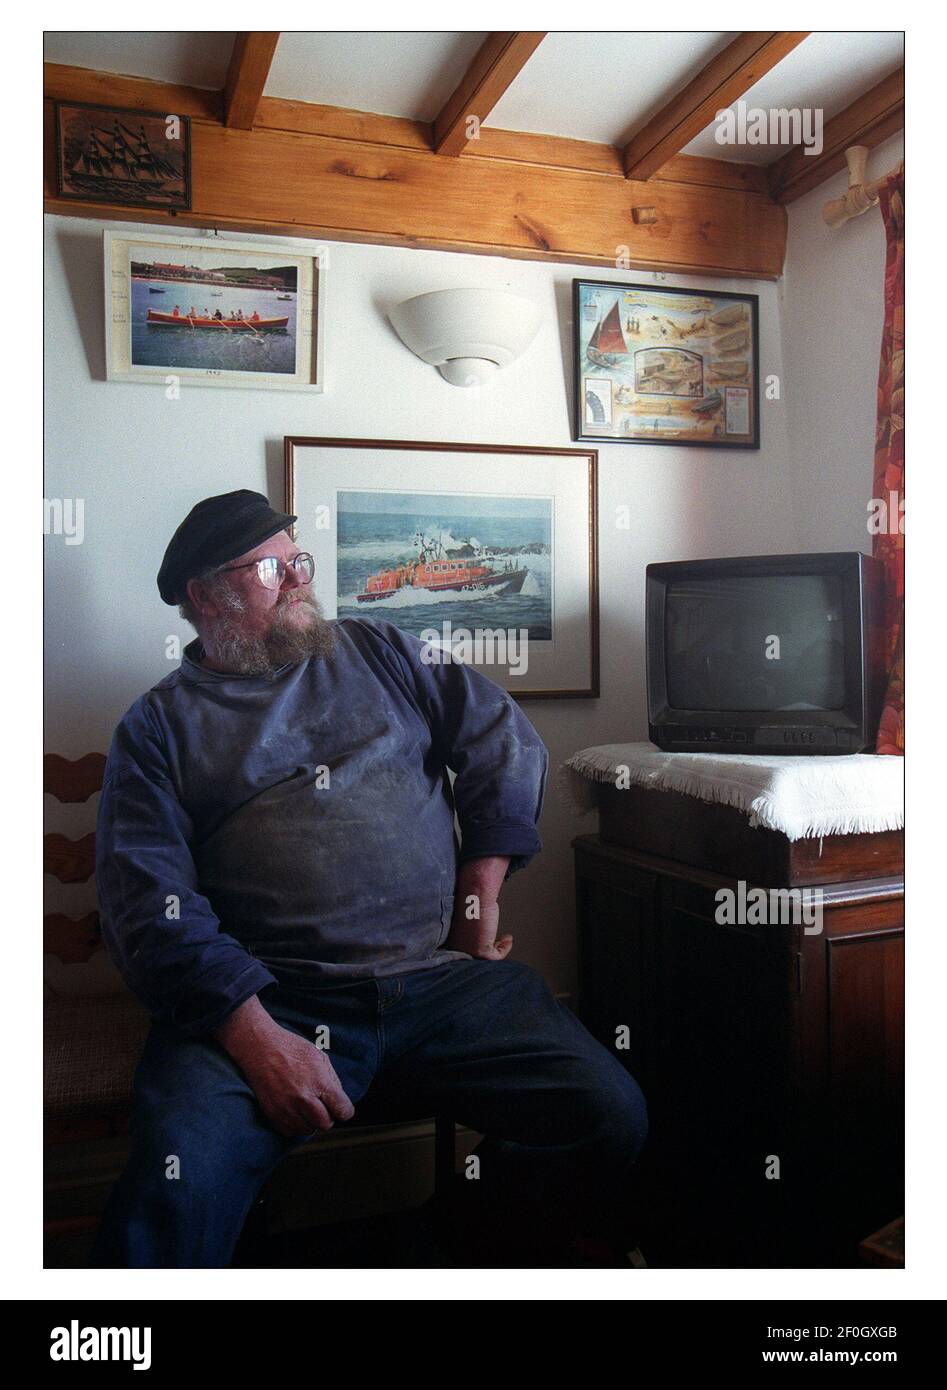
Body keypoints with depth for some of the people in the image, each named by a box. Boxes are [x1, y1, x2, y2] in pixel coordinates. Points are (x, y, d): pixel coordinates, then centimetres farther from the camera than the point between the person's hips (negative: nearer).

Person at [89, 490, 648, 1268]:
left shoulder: (379, 652, 18)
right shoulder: (160, 728, 9)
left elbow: (505, 744, 15)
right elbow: (150, 905, -4)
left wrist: (480, 904, 6)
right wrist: (257, 1038, -18)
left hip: (442, 976, 3)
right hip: (264, 1000, -2)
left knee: (611, 1114, -12)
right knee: (179, 1181, -30)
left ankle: (491, 1237, 16)